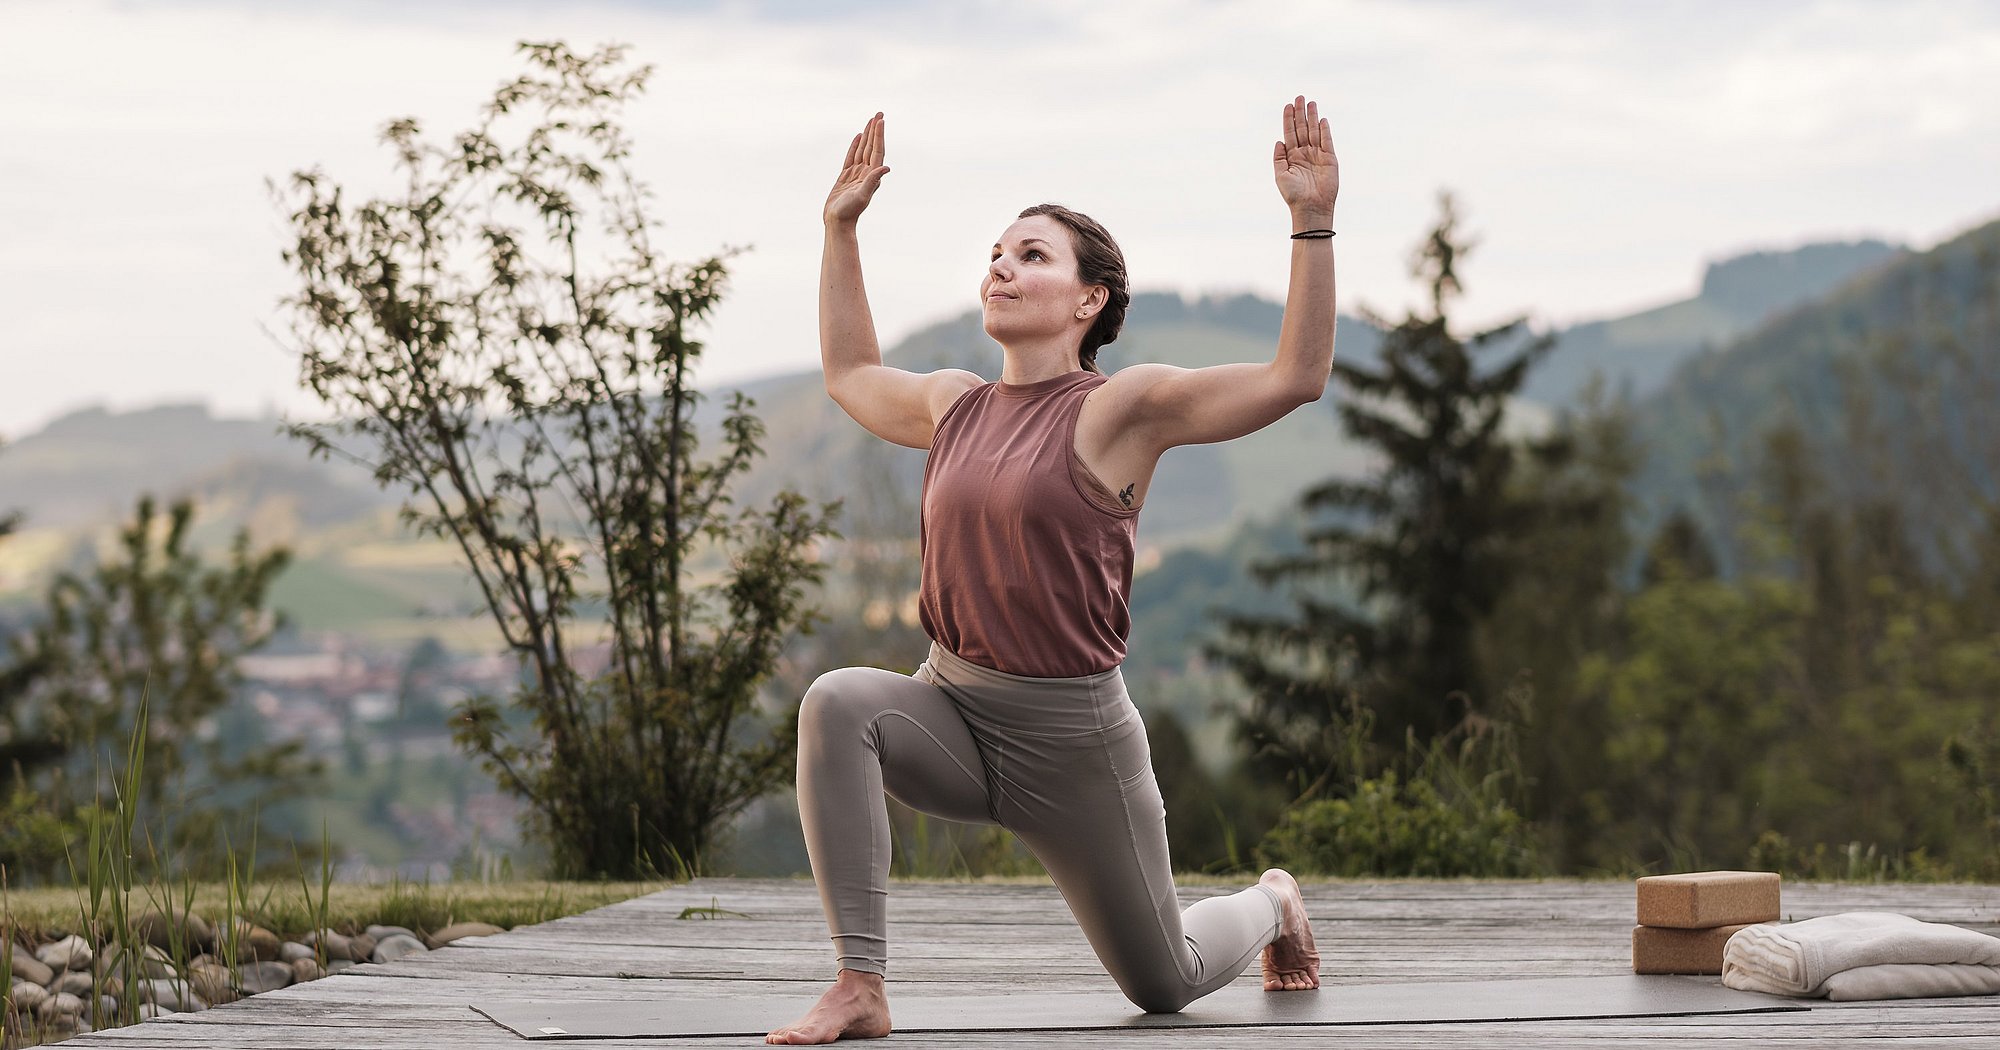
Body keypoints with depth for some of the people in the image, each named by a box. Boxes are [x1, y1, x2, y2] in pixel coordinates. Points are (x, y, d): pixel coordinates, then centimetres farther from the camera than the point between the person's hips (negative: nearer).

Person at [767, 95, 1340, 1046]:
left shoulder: (1120, 408, -10)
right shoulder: (956, 406, 7)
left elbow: (1296, 376, -18)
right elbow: (850, 375, 27)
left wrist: (1311, 224, -24)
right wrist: (840, 228, 25)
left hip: (1072, 733, -4)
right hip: (949, 708, 4)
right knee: (838, 704, -31)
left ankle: (1269, 905, 50)